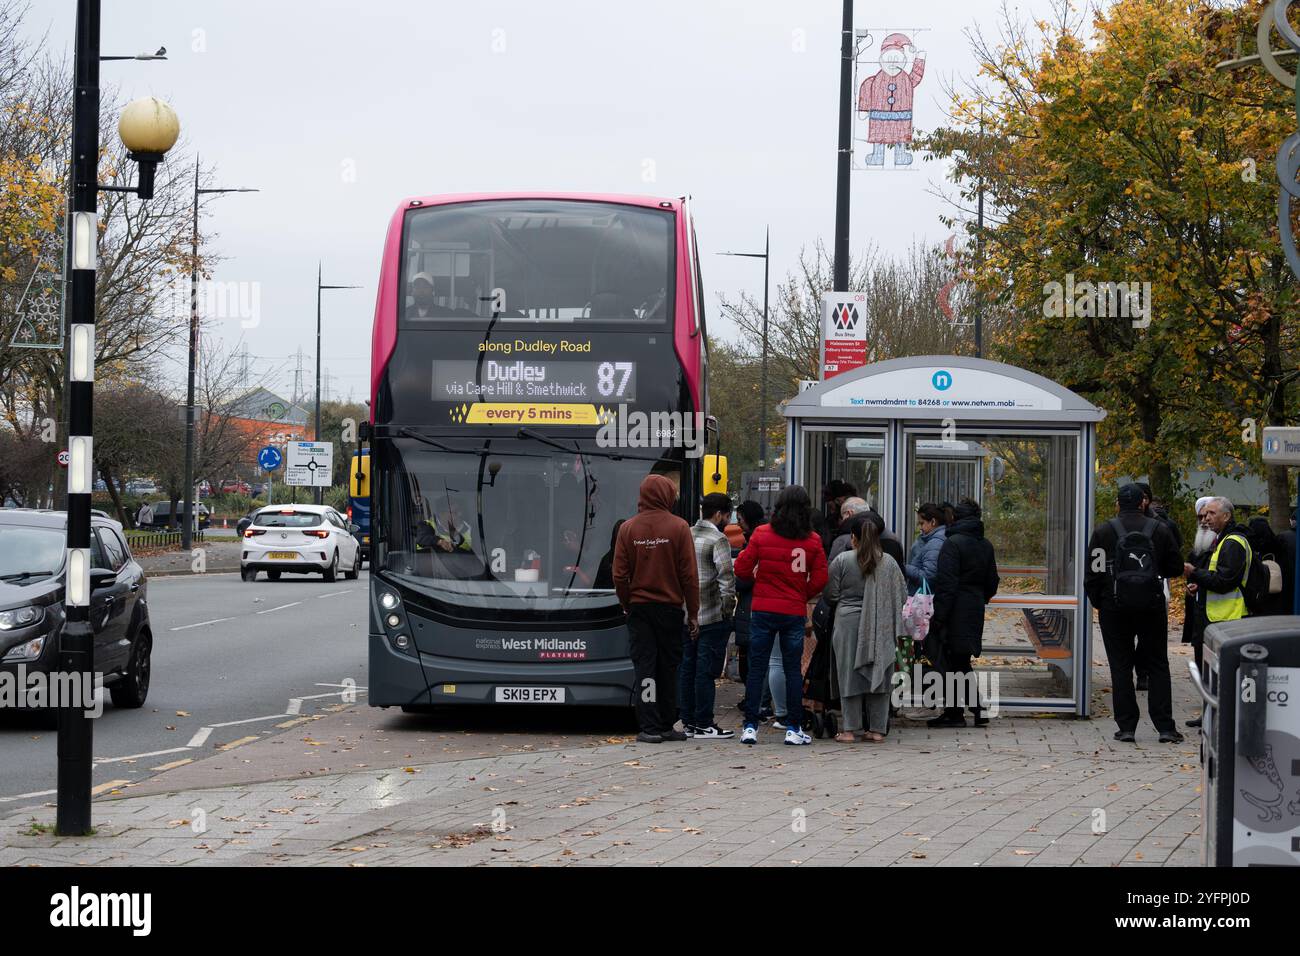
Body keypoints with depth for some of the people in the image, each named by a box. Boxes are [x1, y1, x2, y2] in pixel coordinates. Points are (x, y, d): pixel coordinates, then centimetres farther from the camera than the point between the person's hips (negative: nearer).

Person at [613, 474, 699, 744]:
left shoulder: (627, 528, -1)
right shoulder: (678, 527, -6)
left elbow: (620, 575, -1)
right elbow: (689, 575, -5)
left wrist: (627, 605, 11)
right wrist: (693, 613, 0)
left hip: (638, 608, 1)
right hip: (669, 608, -1)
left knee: (644, 668, 1)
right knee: (668, 668, 9)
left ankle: (650, 727, -4)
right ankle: (666, 726, 14)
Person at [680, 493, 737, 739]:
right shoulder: (717, 540, -11)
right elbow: (726, 577, -20)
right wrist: (728, 605, -11)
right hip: (712, 616, -7)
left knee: (687, 668, 11)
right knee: (706, 670, -4)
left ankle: (688, 721, 15)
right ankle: (703, 725, -3)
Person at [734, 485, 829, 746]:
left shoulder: (762, 535, -4)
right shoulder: (812, 541, -3)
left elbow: (741, 569, -3)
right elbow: (820, 580, -3)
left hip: (763, 610, 0)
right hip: (795, 612, 0)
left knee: (757, 668, 6)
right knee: (793, 669, 7)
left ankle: (750, 727, 4)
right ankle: (794, 729, 7)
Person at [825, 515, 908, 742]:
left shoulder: (841, 561, -6)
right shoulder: (889, 562, 2)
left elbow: (831, 594, -3)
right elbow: (902, 595, 6)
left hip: (849, 623, -2)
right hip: (881, 628, 2)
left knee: (850, 675, 4)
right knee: (878, 676, 8)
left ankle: (850, 729, 3)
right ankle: (877, 729, 9)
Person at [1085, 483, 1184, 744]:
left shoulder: (1103, 532, -4)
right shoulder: (1159, 530, 1)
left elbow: (1093, 574, -5)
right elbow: (1175, 567, 6)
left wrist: (1098, 602, 9)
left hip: (1115, 607, -1)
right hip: (1152, 606, 1)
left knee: (1121, 667, 5)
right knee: (1157, 666, 8)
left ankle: (1126, 727, 1)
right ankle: (1165, 727, 3)